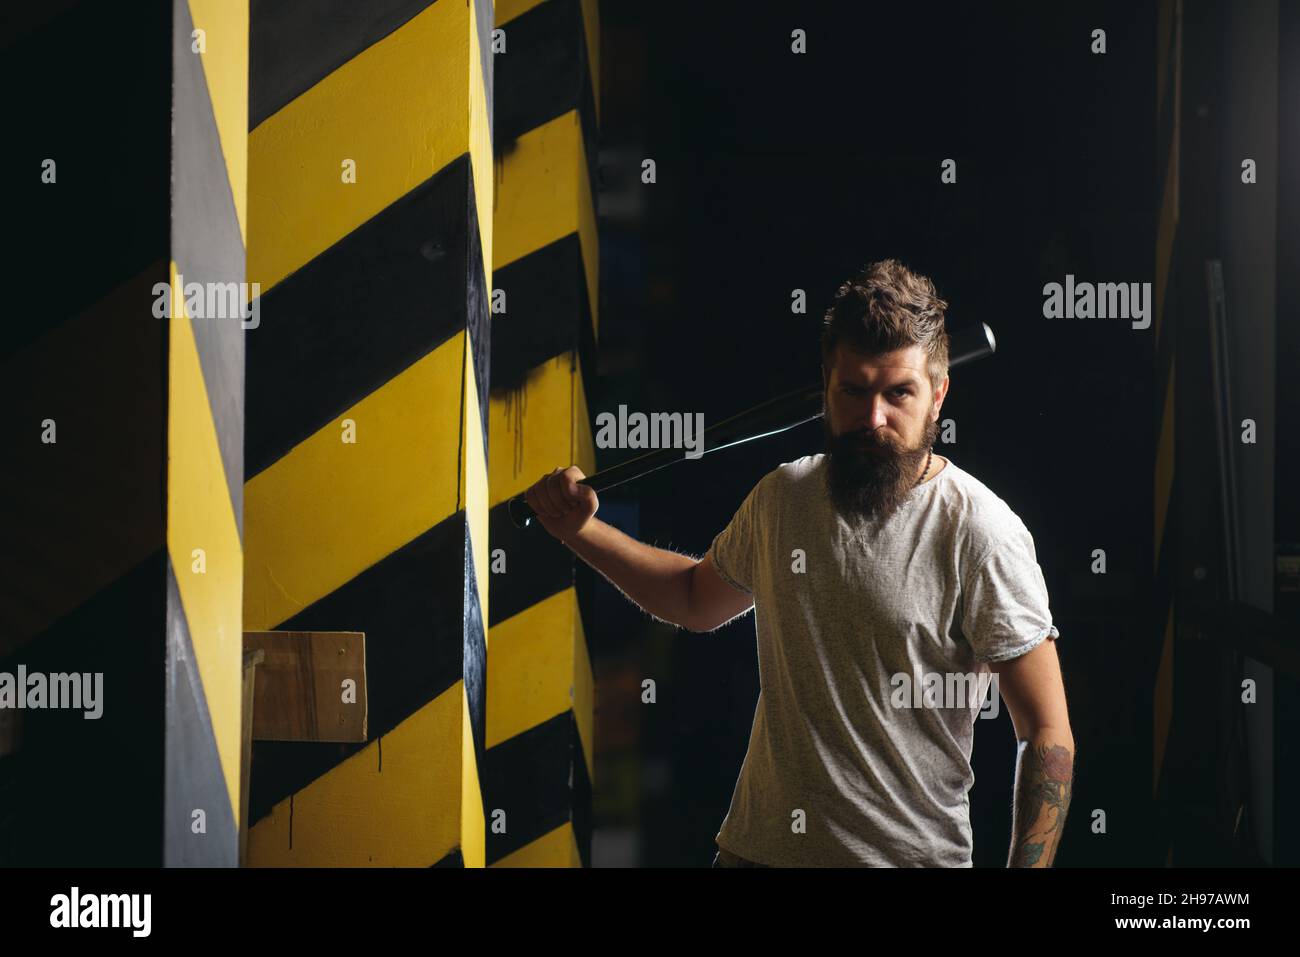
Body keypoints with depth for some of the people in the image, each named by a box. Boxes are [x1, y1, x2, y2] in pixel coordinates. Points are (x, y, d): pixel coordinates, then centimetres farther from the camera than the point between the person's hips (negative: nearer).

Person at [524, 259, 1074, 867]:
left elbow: (1048, 737, -14)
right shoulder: (780, 498, 3)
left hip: (911, 852, -5)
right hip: (756, 845, 5)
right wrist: (581, 531, 12)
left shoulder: (980, 534, -16)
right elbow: (698, 599, 23)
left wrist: (1026, 867, -22)